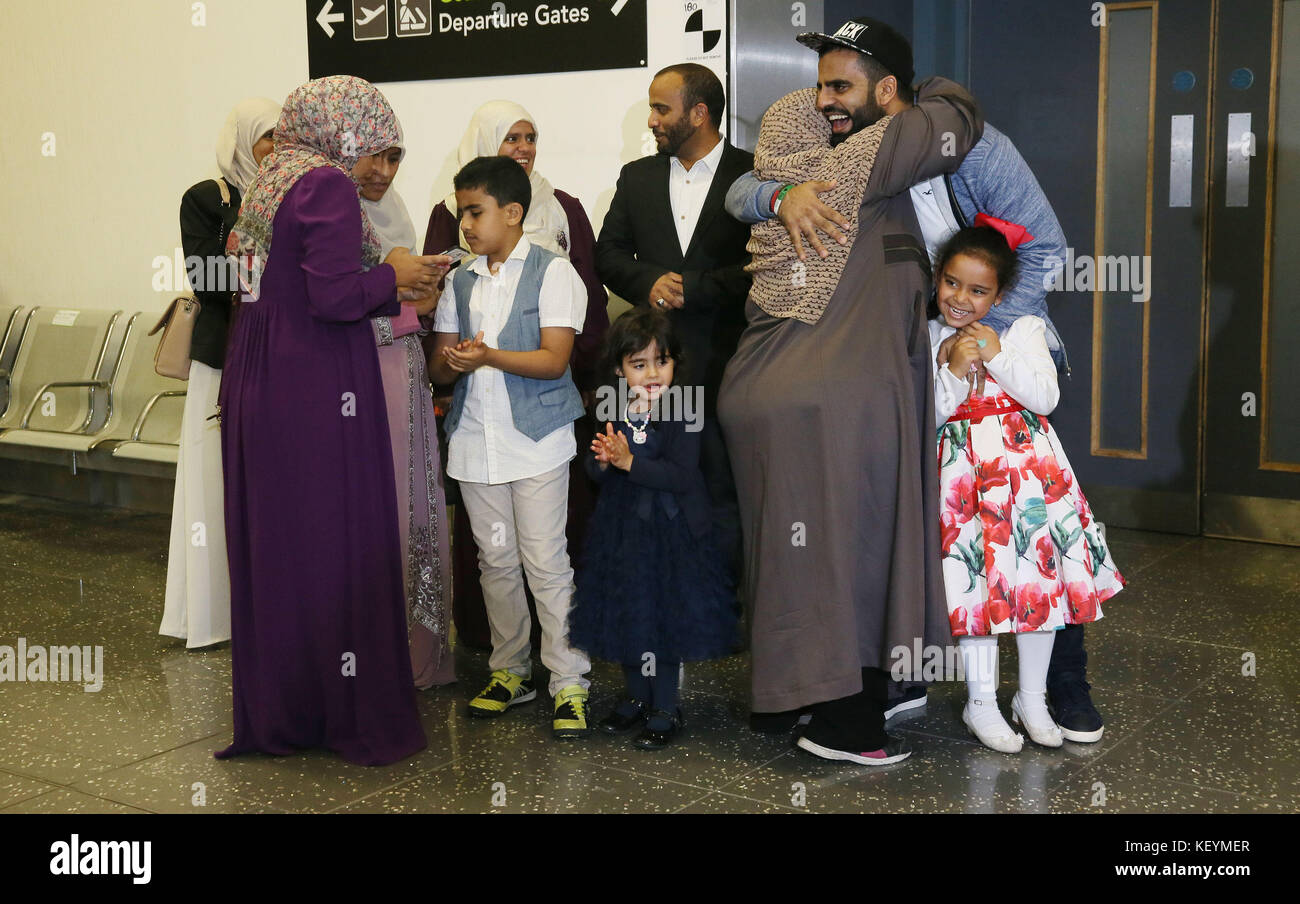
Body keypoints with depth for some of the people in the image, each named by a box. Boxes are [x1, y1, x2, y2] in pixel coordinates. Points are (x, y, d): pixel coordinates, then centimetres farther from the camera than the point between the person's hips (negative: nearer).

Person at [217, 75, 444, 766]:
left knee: (272, 541, 14)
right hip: (318, 394, -9)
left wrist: (391, 291, 13)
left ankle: (274, 712, 25)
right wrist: (392, 276, -5)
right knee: (335, 541, 0)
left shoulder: (268, 180, 14)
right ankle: (350, 714, 9)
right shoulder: (327, 185, -14)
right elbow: (335, 295, -23)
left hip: (257, 388, 9)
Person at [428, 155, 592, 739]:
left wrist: (489, 356, -25)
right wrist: (454, 362, -13)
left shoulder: (552, 273, -4)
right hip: (475, 442, 6)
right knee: (495, 560, 12)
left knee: (546, 563, -6)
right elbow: (439, 366, 11)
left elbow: (554, 360, -13)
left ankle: (570, 684, 1)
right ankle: (509, 670, 24)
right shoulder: (460, 282, 13)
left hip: (535, 439, -5)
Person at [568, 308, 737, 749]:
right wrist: (602, 460, -15)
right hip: (619, 527, 6)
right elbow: (594, 470, 7)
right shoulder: (613, 414, 3)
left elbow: (681, 476, -24)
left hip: (669, 531, -6)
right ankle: (637, 699, 32)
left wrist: (629, 462, -25)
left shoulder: (682, 414, -15)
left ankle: (666, 710, 16)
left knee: (661, 620, 2)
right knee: (624, 617, 15)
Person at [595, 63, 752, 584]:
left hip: (725, 366, -4)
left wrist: (691, 287, -13)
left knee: (725, 505, 3)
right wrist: (650, 282, -8)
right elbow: (608, 253, 11)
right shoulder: (637, 177, 14)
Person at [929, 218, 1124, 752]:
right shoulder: (925, 339, 5)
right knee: (978, 579, -6)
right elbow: (924, 417, -1)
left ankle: (1032, 697, 17)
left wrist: (997, 356, -12)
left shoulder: (1025, 329, 5)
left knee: (1039, 574, 1)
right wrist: (953, 371, -14)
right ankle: (981, 704, 8)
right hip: (965, 470, -1)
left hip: (1028, 464, 1)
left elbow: (1046, 397, -5)